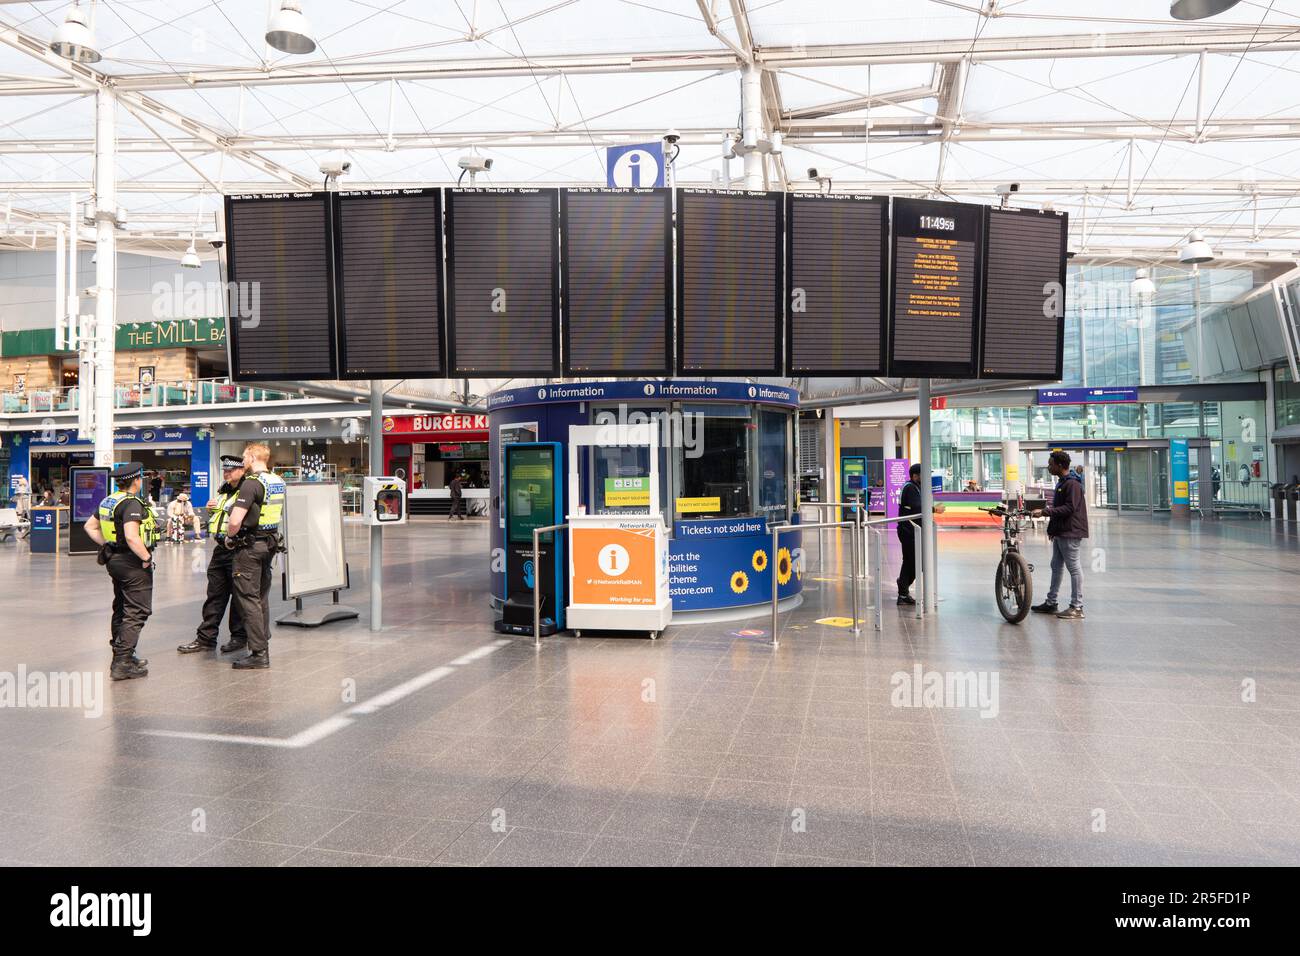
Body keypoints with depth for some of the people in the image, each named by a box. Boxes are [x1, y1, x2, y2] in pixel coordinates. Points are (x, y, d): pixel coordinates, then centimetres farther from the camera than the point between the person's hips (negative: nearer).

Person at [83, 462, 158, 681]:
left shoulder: (108, 502, 9)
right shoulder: (132, 503, -19)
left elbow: (90, 526, 19)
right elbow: (131, 537, -30)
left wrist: (106, 545, 16)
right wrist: (146, 557, -18)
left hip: (114, 561, 10)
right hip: (133, 563, -10)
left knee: (121, 609, 20)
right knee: (137, 612, -5)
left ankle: (121, 656, 31)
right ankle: (122, 664, -8)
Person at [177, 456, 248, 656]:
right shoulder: (223, 490, 17)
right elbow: (214, 519, 27)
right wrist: (210, 509, 8)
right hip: (221, 549, 9)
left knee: (239, 595, 2)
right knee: (215, 595, 12)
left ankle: (239, 637, 14)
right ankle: (205, 638, 18)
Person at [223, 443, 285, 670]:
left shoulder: (251, 483, -17)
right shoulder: (278, 482, 8)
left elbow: (235, 521, -22)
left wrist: (229, 536, -4)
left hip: (249, 546, -8)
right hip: (270, 542, 8)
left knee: (247, 598, -2)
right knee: (262, 596, 16)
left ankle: (259, 654, -2)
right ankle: (263, 645, 22)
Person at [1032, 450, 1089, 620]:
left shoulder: (1072, 484, -16)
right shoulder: (1061, 482, 17)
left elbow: (1069, 508, -24)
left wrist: (1044, 511, -26)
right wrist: (1052, 528, 22)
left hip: (1071, 533, -11)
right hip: (1060, 533, 11)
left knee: (1074, 568, -5)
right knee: (1056, 567, 14)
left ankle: (1077, 608, 0)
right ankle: (1051, 603, 23)